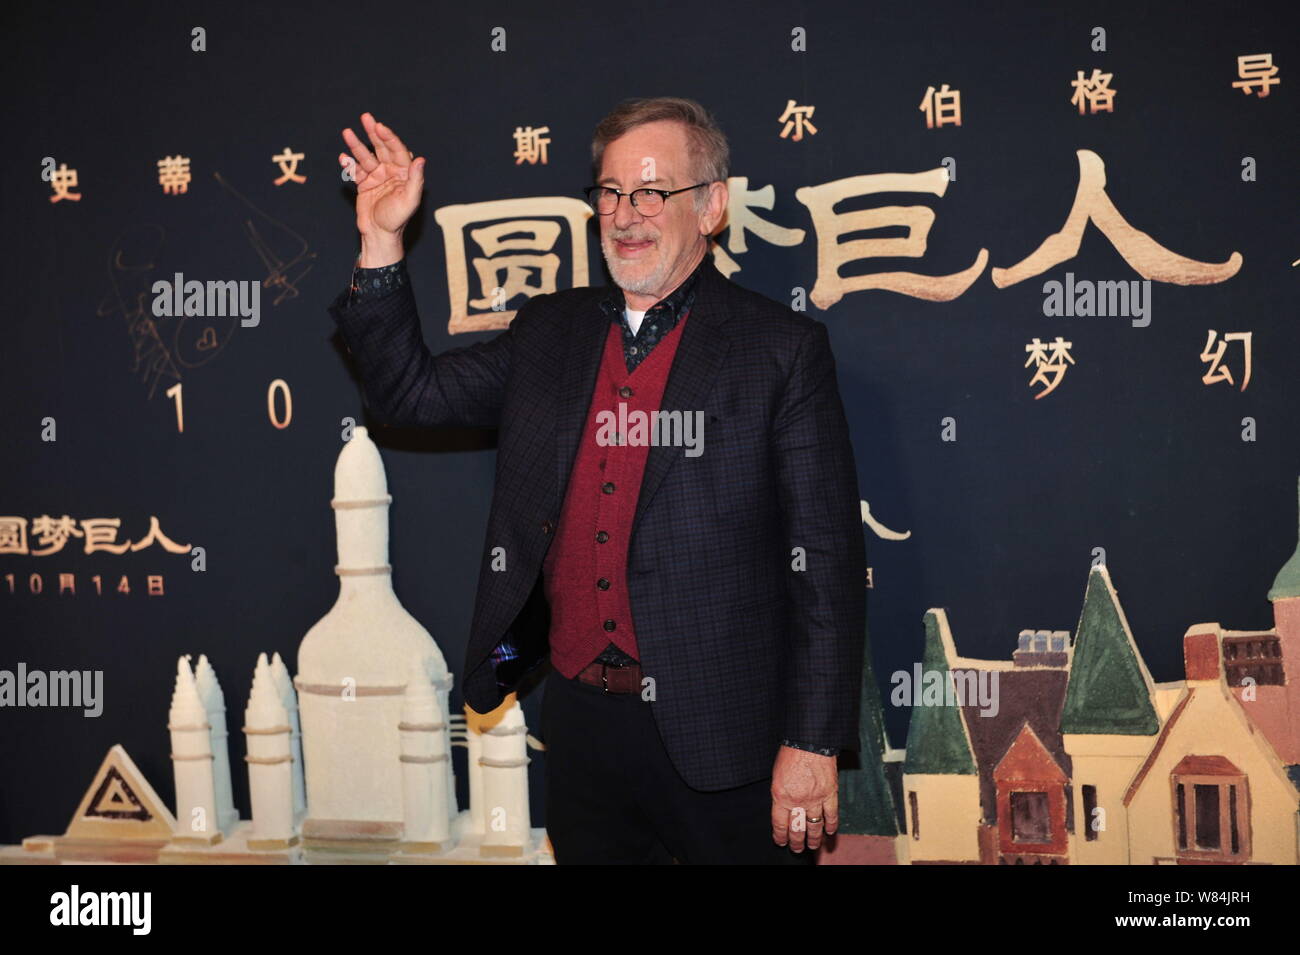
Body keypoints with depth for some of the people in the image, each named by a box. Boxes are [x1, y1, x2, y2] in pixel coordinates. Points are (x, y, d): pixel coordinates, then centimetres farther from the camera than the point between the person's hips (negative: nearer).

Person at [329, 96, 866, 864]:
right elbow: (411, 393, 13)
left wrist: (813, 744, -12)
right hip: (581, 721, 5)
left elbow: (826, 562, -9)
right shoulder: (549, 332, 9)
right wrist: (382, 242, 3)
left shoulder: (783, 350, -7)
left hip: (722, 739, -4)